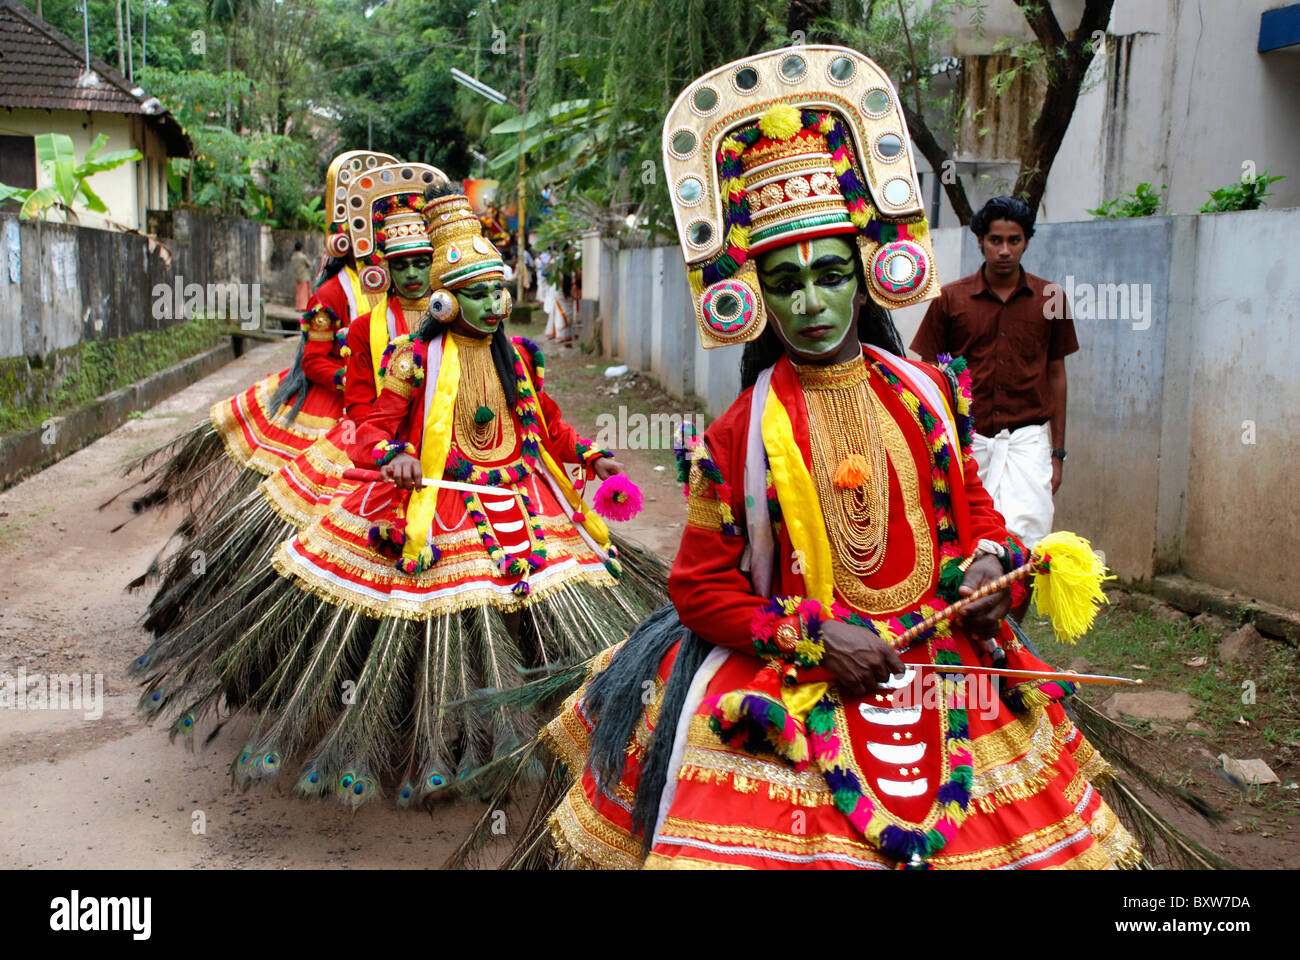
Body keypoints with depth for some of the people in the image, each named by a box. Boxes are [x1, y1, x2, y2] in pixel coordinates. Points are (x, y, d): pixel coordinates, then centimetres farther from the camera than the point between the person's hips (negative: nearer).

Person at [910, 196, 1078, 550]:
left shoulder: (1049, 300, 8)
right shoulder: (950, 299, 5)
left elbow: (1056, 375, 14)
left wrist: (1058, 451, 12)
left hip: (1027, 439, 0)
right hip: (965, 439, 0)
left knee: (1025, 533, -17)